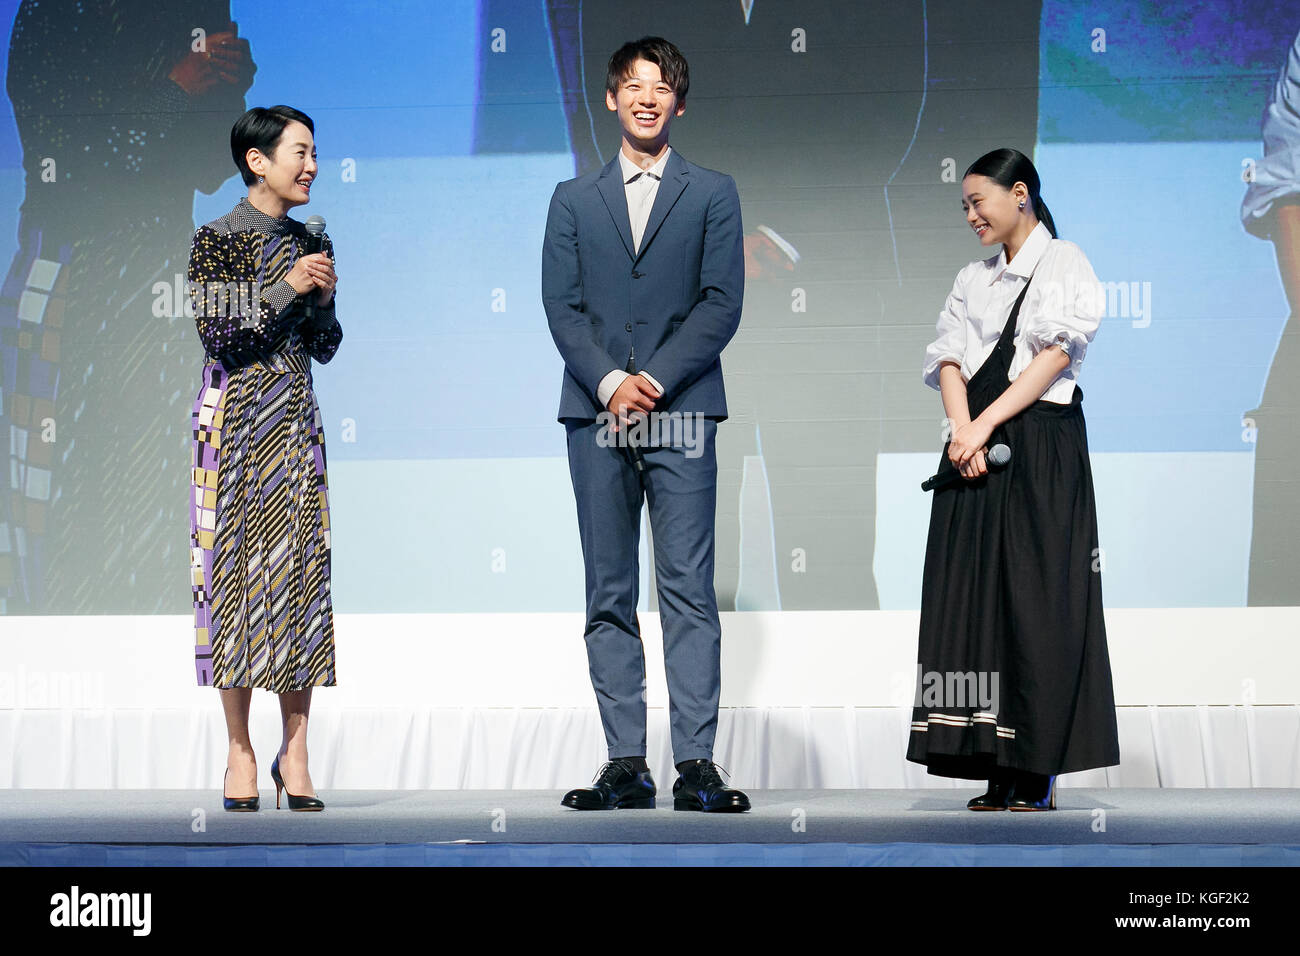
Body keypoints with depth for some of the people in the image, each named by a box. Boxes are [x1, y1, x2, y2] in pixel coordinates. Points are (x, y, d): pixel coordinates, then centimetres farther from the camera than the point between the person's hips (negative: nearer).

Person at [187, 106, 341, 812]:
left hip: (297, 422, 5)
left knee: (304, 568, 1)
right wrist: (285, 287, -15)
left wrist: (322, 297, -3)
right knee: (240, 568, -4)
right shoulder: (218, 239, -5)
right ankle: (240, 753, 2)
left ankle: (295, 750, 6)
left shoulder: (307, 243, 13)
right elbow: (218, 336, -14)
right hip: (239, 422, -5)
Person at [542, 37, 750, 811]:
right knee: (610, 595, 2)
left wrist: (654, 380, -11)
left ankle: (697, 763, -10)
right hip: (595, 413, 2)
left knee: (689, 588, -8)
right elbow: (561, 305, 6)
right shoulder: (575, 200, 16)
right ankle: (626, 763, 4)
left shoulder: (713, 194, 10)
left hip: (681, 411, -2)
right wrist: (609, 382, -10)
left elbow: (722, 304, 0)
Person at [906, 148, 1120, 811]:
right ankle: (996, 768, 1)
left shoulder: (1064, 263, 2)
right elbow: (949, 359, 8)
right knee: (972, 598, -1)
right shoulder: (972, 280, 20)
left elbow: (1055, 354, -9)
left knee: (1035, 600, -8)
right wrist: (963, 432, -11)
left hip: (1040, 443, -6)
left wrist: (985, 425, -16)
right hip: (974, 449, 6)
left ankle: (1038, 773, -7)